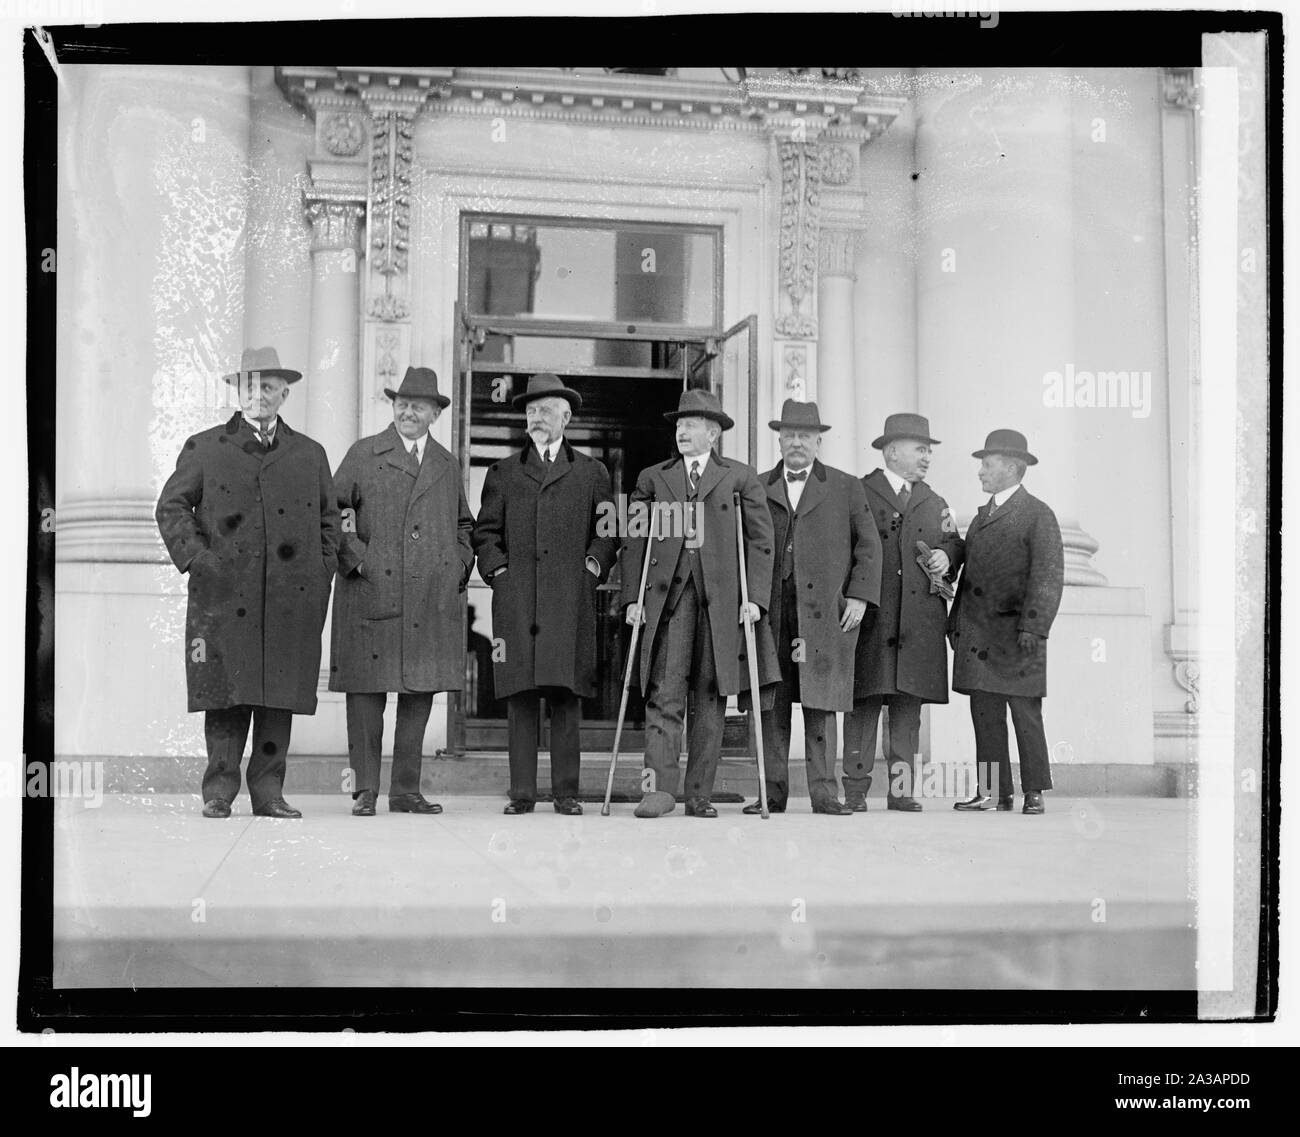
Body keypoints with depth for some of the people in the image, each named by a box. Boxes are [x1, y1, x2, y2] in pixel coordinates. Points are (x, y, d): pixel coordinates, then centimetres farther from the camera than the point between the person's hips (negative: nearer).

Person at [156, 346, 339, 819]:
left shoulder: (310, 454, 17)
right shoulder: (203, 448, 11)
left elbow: (328, 518, 20)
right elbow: (170, 506, 8)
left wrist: (320, 575, 9)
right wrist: (195, 557, -5)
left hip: (291, 601, 2)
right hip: (224, 598, -2)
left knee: (280, 696, 1)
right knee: (225, 694, -3)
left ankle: (268, 792, 7)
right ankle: (219, 792, 4)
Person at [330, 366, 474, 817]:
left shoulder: (448, 465, 18)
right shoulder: (363, 454, 6)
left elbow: (463, 525, 26)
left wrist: (460, 566, 12)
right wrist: (353, 556, -6)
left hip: (432, 601, 3)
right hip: (371, 597, -3)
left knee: (420, 693, 4)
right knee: (366, 692, -3)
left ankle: (406, 790, 12)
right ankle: (365, 791, 4)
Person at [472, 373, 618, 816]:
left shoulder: (591, 472, 15)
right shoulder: (504, 472, 17)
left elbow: (607, 530, 15)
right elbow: (485, 530, 15)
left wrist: (593, 565, 0)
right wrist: (497, 569, 2)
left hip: (571, 600, -1)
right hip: (516, 598, 1)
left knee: (567, 694, -4)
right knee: (519, 695, -3)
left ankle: (566, 792, 1)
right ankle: (522, 792, 1)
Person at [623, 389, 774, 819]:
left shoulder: (740, 478, 11)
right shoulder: (652, 478, 16)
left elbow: (760, 540, 7)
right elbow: (635, 541, 11)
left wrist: (755, 597, -4)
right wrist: (633, 597, 0)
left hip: (721, 598, 0)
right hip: (667, 594, 1)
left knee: (709, 699, 3)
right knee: (664, 694, -9)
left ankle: (699, 795, 8)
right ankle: (659, 788, -9)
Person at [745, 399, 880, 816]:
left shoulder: (846, 488, 12)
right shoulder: (758, 488, 13)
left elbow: (869, 546, 10)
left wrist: (859, 595, -1)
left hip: (824, 611, -1)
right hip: (770, 611, 1)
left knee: (821, 705, -2)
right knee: (771, 706, 1)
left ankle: (824, 793, 3)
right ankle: (772, 793, 7)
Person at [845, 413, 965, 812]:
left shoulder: (934, 503, 22)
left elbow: (954, 543, 24)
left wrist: (946, 557, 1)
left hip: (920, 623, 4)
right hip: (870, 615, -4)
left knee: (909, 704, 4)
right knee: (865, 702, -6)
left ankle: (902, 789, 9)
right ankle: (855, 789, -3)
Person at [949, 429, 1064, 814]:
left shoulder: (1038, 515, -3)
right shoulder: (983, 515, 20)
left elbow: (1049, 577, -10)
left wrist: (1033, 627, -17)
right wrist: (955, 620, 15)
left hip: (1015, 637, -7)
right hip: (977, 637, 7)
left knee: (1026, 715, -1)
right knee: (985, 716, 5)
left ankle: (1034, 792, 6)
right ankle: (994, 791, 9)